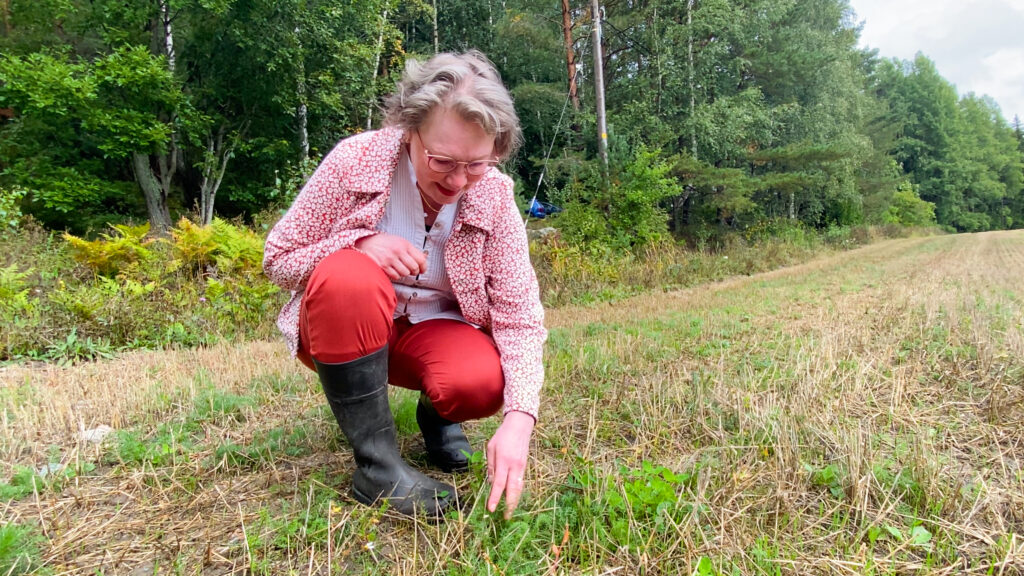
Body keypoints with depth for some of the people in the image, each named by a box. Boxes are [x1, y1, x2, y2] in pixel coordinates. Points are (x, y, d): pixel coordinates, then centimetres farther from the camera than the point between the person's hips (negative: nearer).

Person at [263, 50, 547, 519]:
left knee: (482, 381, -31)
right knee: (348, 276, -35)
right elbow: (277, 261, -10)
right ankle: (376, 463, -22)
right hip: (341, 325, 0)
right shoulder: (354, 161, -19)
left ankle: (437, 413, 8)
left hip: (434, 329, 1)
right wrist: (361, 243, -29)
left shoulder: (494, 196, -15)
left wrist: (519, 419, -34)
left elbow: (520, 316, -19)